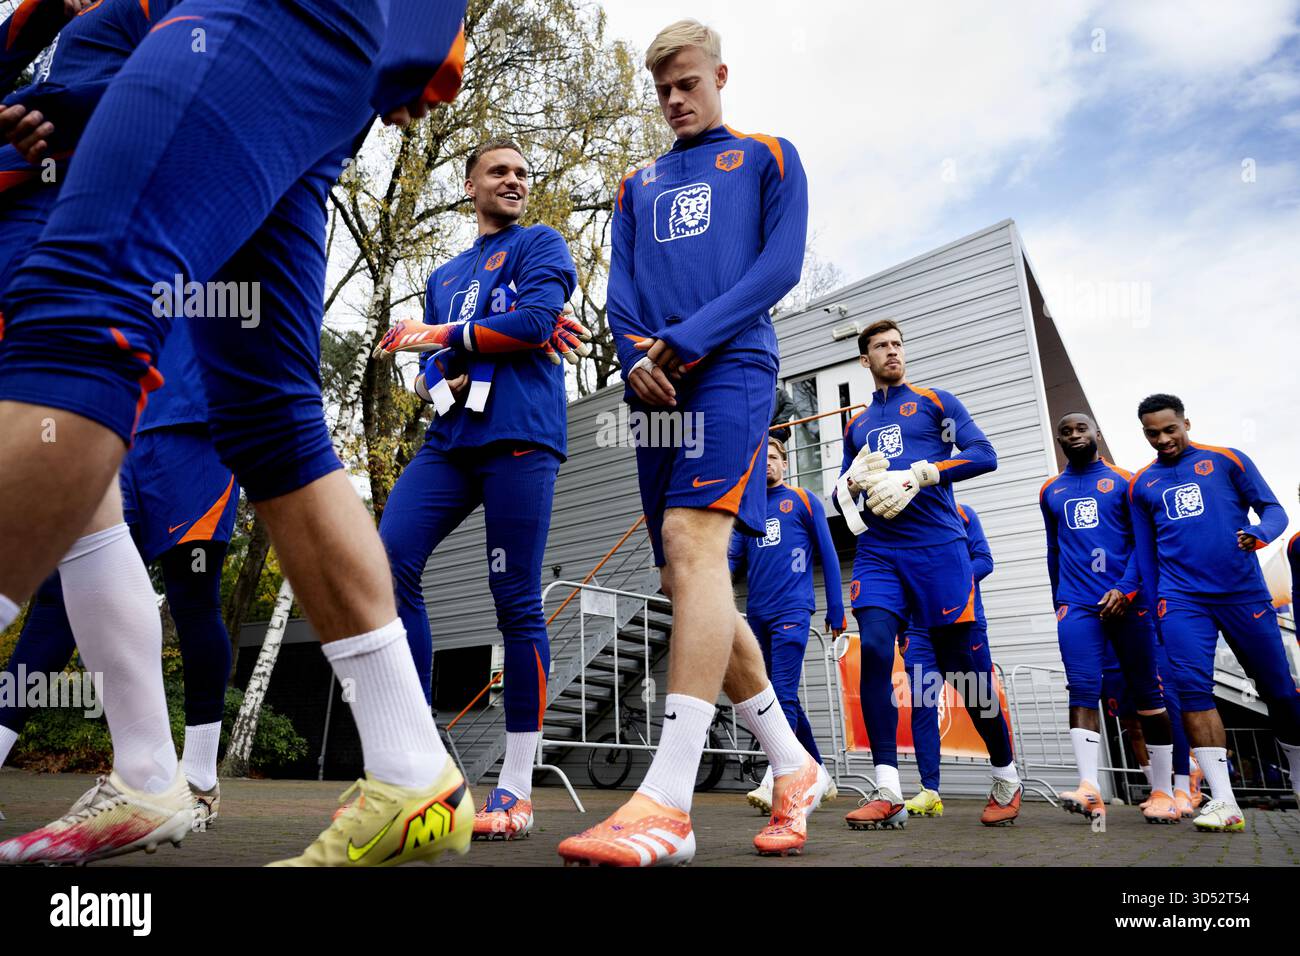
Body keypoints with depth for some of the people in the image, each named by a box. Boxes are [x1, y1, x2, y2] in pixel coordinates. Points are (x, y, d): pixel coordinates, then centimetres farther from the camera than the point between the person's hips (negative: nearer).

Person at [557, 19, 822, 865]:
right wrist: (637, 357, -6)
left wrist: (686, 339, -11)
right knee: (686, 578, 1)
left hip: (733, 368, -5)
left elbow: (781, 265, 0)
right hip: (657, 389, 6)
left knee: (693, 538, -27)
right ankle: (794, 768, 14)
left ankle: (667, 804, -28)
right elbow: (620, 289, 16)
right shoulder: (638, 185, 28)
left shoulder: (768, 157, 15)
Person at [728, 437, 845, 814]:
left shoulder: (803, 501, 5)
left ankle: (774, 783, -18)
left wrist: (836, 612, 0)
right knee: (782, 698, 11)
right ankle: (819, 775, 24)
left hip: (792, 611, -5)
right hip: (757, 614, 6)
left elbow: (828, 557, 4)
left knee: (783, 695, -14)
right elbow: (734, 559, 12)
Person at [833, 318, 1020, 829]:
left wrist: (920, 474, -14)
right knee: (874, 649, -16)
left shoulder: (934, 400, 10)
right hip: (877, 552, 3)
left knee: (962, 662, 0)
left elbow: (984, 454, -2)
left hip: (938, 545, -3)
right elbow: (843, 492, 24)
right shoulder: (857, 423, 22)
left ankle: (1007, 779, 22)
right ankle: (887, 792, -12)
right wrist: (849, 484, -1)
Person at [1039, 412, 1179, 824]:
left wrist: (1126, 588, -13)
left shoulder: (1123, 481, 7)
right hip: (1077, 604, 2)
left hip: (1128, 600, -1)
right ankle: (1089, 789, -19)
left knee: (1147, 693, 4)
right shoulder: (1050, 492, 16)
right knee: (1082, 691, -11)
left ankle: (1163, 791, 13)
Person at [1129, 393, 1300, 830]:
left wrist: (1259, 533, -19)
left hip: (1244, 593, 0)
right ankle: (1224, 802, -13)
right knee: (1193, 689, -13)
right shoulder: (1141, 485, 11)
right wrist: (1154, 608, 10)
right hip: (1182, 599, 1)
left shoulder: (1227, 460, 6)